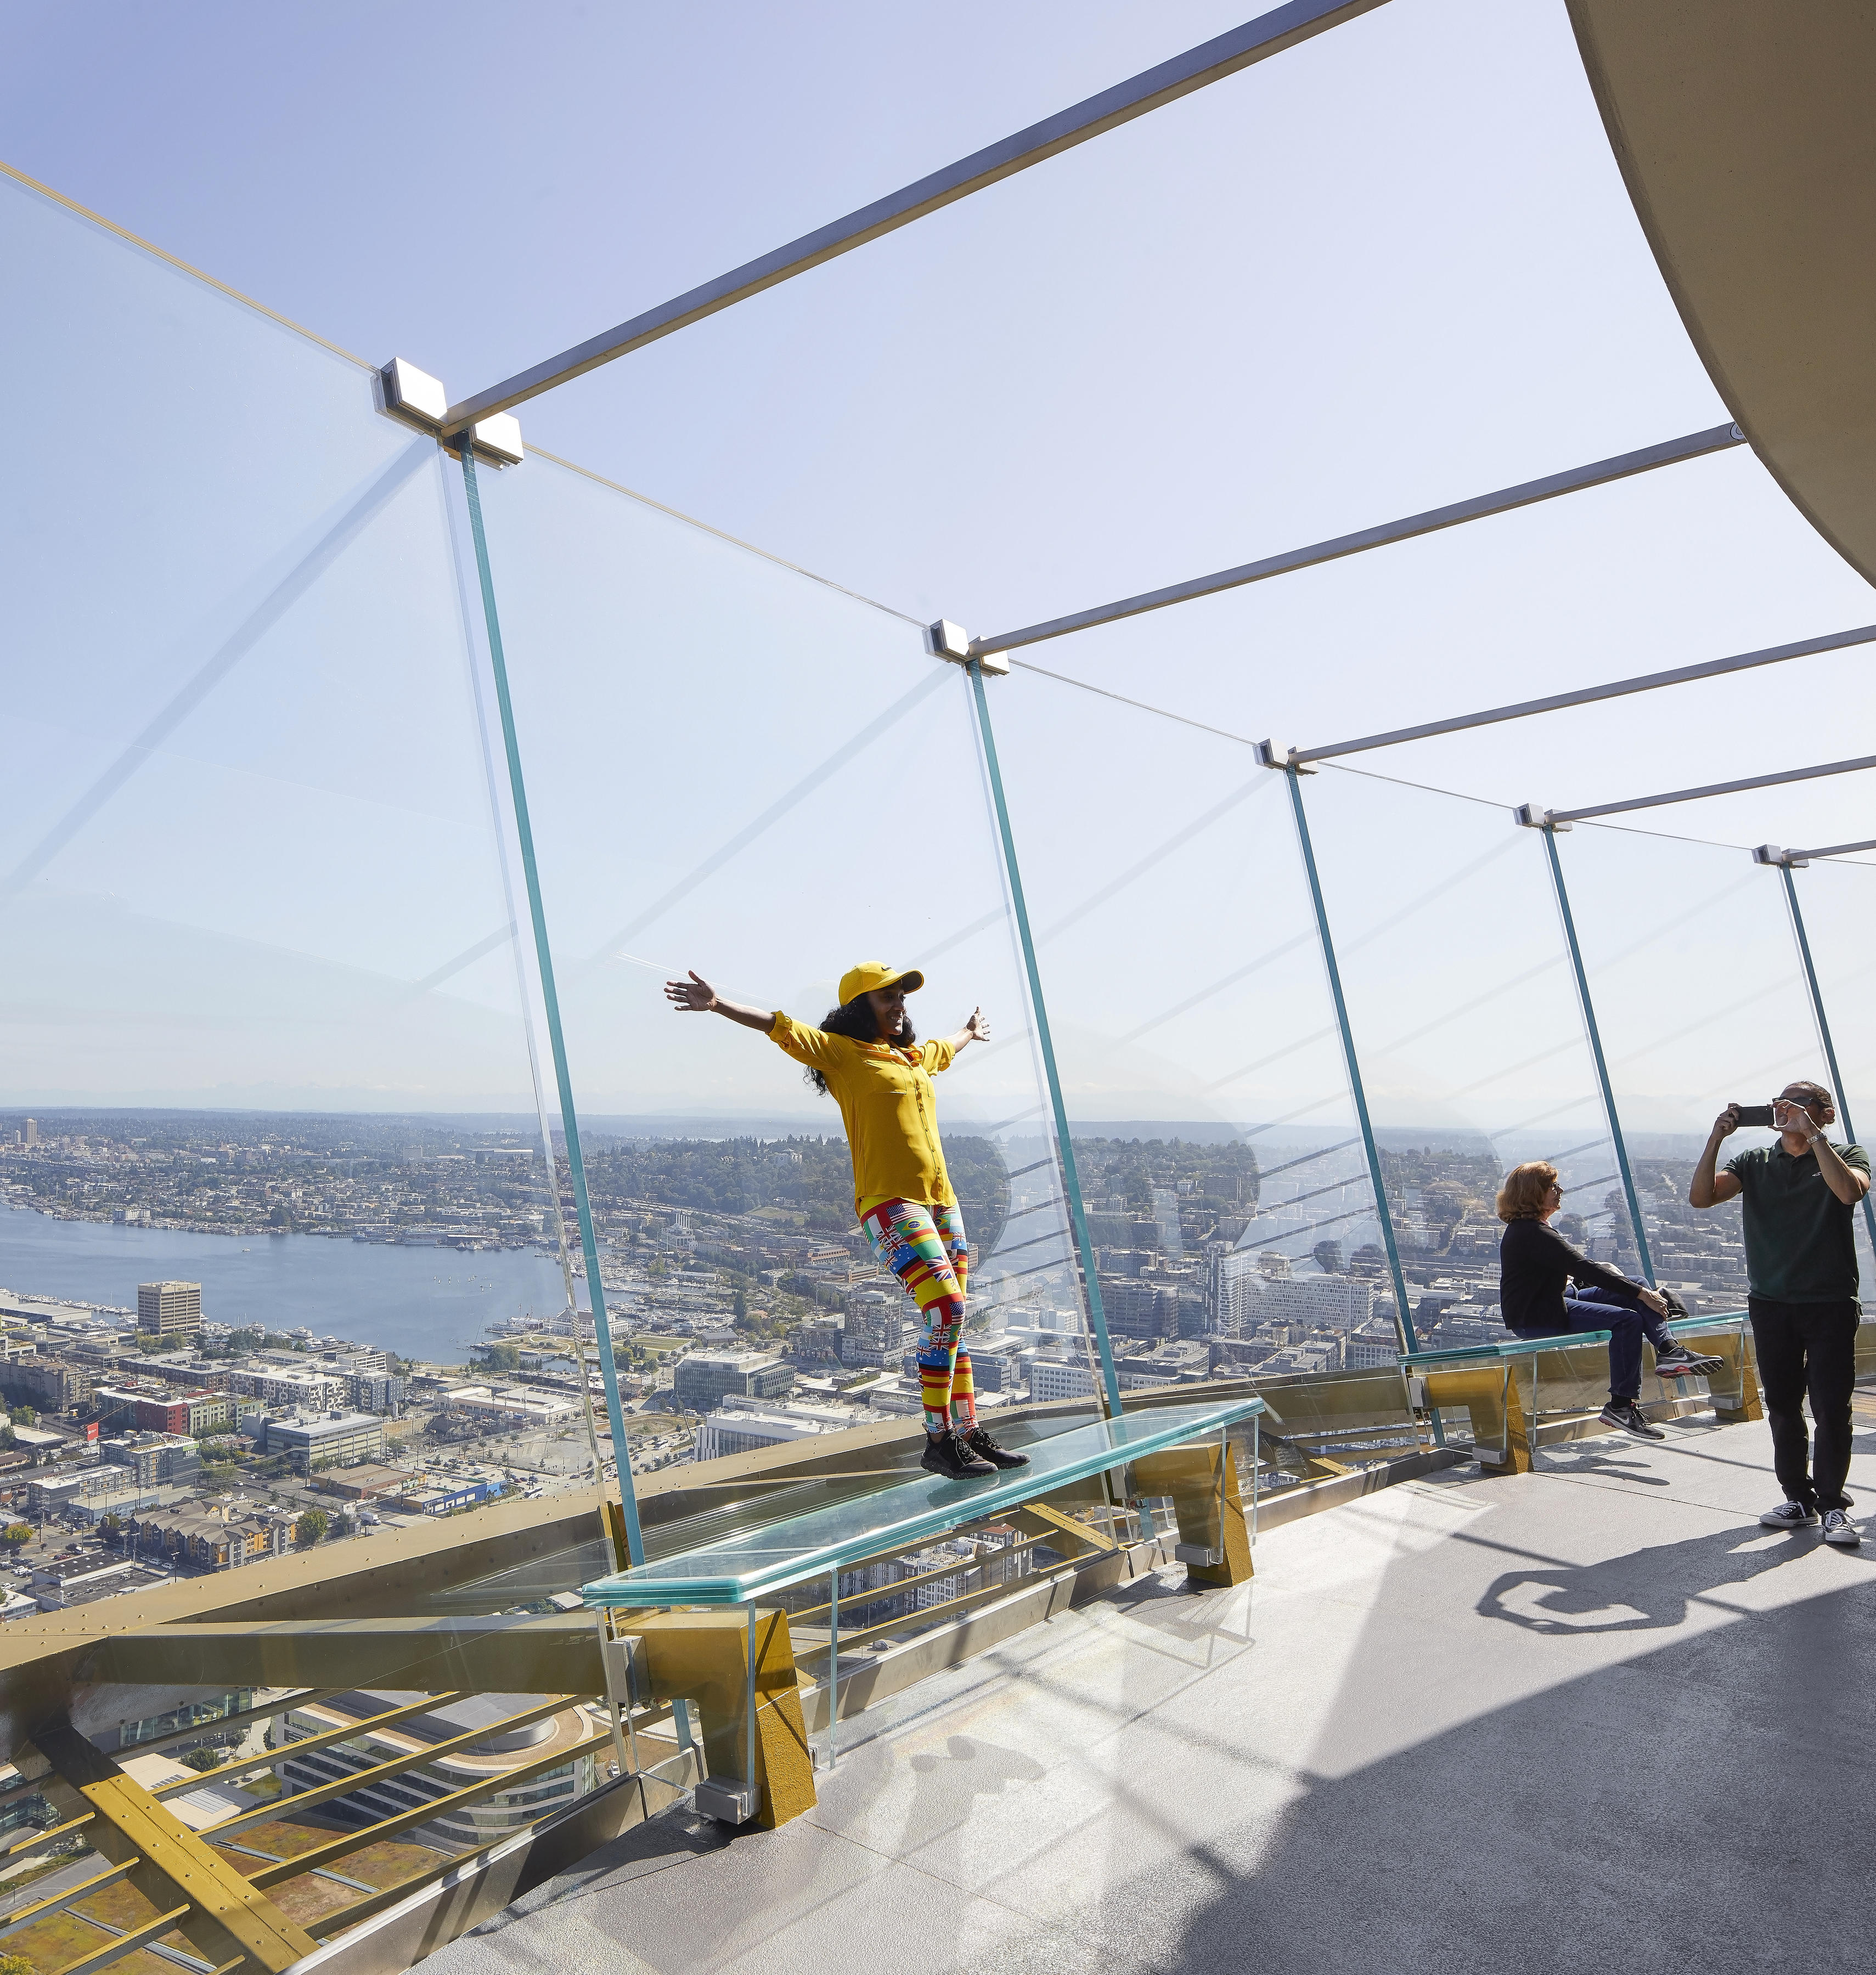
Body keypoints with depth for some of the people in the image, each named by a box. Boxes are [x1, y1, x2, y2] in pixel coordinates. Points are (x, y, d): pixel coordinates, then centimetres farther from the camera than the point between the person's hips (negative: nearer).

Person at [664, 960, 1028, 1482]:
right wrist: (719, 1005, -22)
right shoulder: (840, 1052, 0)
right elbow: (782, 1028, -11)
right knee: (945, 1308, -18)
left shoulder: (914, 1056, 21)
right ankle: (938, 1441, -9)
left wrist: (971, 1031, 63)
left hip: (941, 1200, 8)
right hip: (889, 1201, -8)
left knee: (951, 1320, 9)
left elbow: (945, 1049, 43)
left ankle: (968, 1433, 17)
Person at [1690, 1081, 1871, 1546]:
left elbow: (1849, 1191, -22)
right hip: (1770, 1303, 3)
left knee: (1831, 1408, -3)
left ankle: (1833, 1504, 10)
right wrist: (1717, 1138, -13)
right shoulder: (1755, 1163, 9)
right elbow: (1699, 1197, -5)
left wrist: (1812, 1134, -22)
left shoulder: (1845, 1157, 2)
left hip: (1830, 1303, -3)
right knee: (1782, 1407, 7)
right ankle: (1799, 1499, 17)